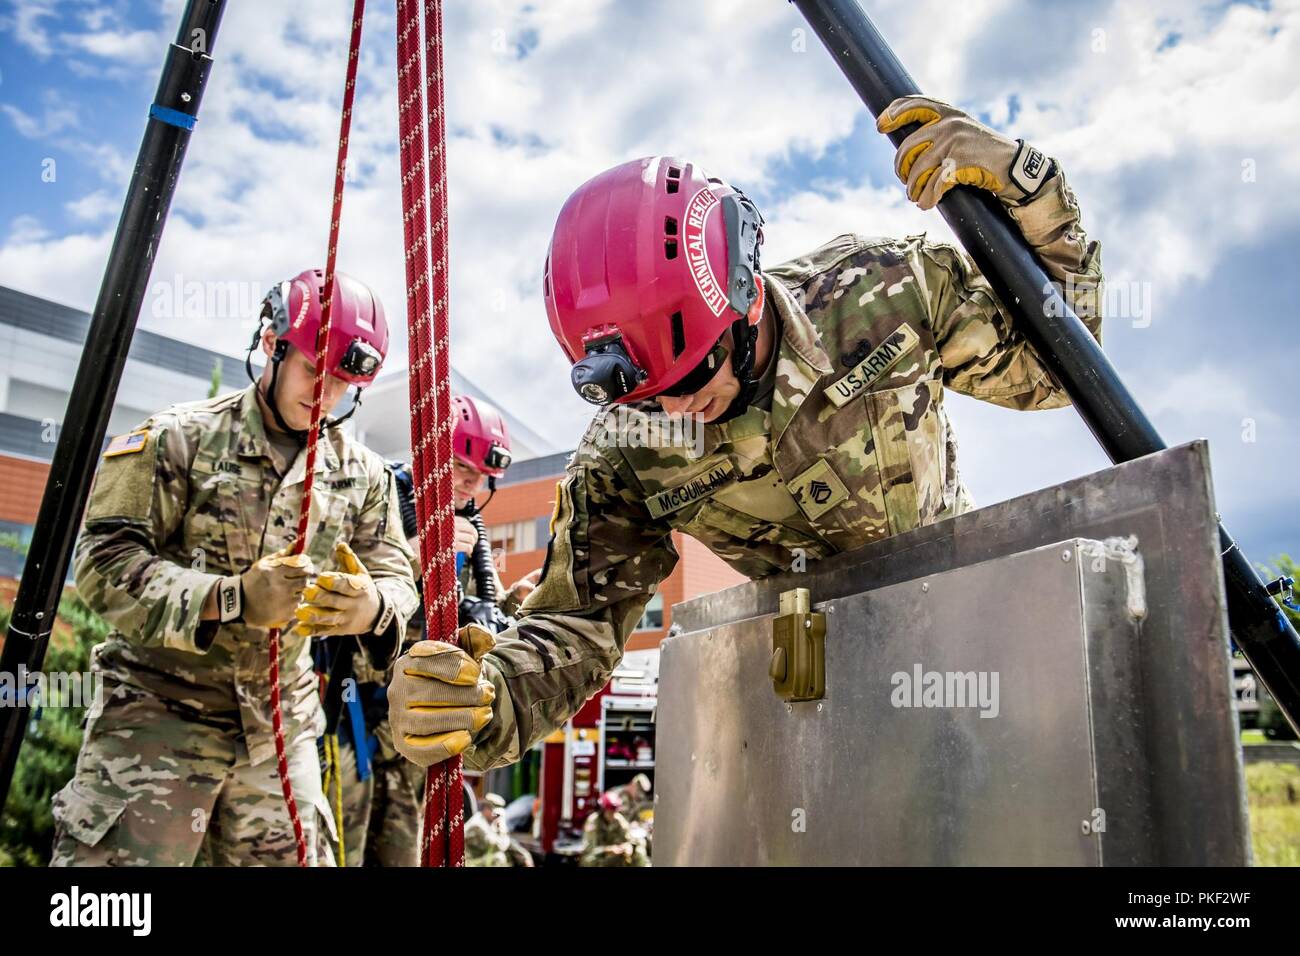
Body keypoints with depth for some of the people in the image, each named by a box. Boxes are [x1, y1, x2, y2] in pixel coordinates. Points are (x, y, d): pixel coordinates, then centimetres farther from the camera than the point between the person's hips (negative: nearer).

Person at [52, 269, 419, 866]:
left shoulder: (363, 474, 7)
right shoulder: (181, 437, -5)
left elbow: (396, 576, 1)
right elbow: (105, 562, -12)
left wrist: (373, 606, -25)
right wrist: (232, 598, -27)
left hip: (280, 731, 4)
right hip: (159, 714, -4)